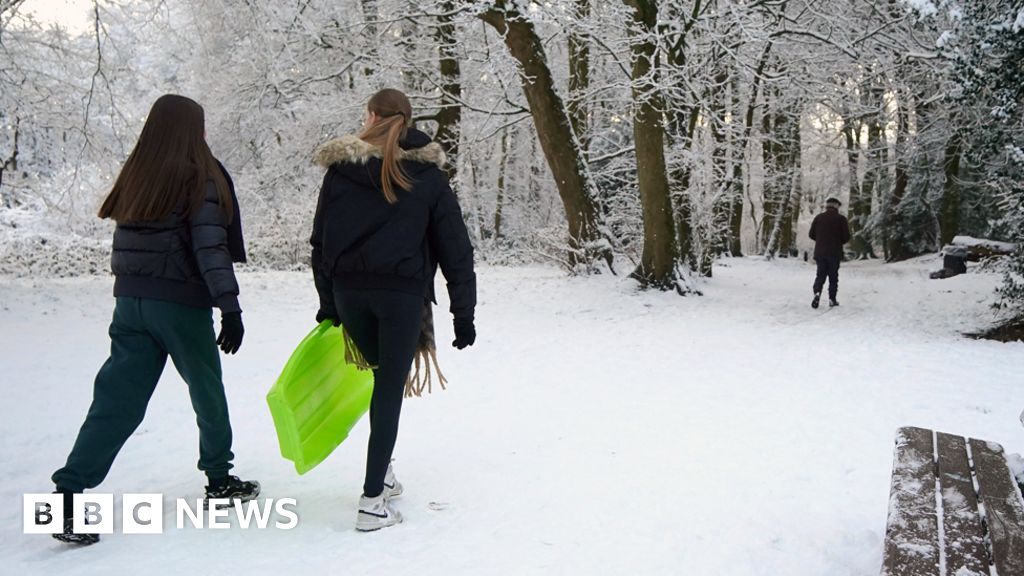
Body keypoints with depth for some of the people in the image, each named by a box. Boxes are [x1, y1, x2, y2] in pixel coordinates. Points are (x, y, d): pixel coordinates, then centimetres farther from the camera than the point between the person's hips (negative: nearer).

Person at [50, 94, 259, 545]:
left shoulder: (135, 174, 8)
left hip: (130, 301, 5)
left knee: (116, 398, 4)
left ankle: (69, 494, -3)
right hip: (181, 304, -5)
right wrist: (230, 308, -15)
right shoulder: (200, 177, -11)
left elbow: (129, 239, 13)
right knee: (207, 392, 13)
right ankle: (219, 480, 26)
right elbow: (211, 248, -15)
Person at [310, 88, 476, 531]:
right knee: (391, 388, 2)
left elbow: (321, 241, 6)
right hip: (402, 291, -2)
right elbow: (454, 250, -1)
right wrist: (463, 313, 3)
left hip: (348, 290, 2)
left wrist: (328, 303, 13)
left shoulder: (340, 169, 5)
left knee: (381, 375, 22)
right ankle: (372, 500, 2)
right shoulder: (427, 175, 2)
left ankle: (381, 471, 24)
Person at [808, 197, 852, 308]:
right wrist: (839, 242, 15)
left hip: (820, 252, 2)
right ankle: (832, 299, 7)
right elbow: (846, 237, -5)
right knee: (833, 276, 8)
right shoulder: (841, 219, -3)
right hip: (835, 253, -2)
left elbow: (811, 234, 3)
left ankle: (817, 292, -17)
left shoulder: (818, 217, 3)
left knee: (820, 275, 7)